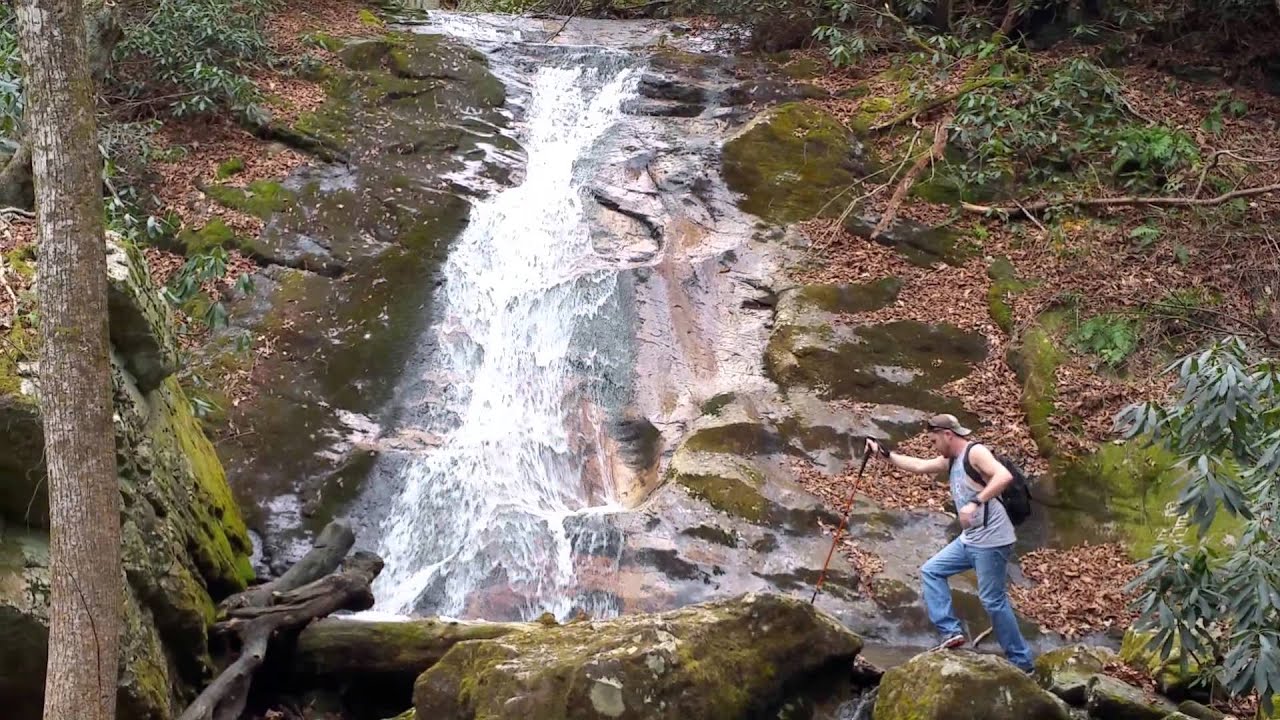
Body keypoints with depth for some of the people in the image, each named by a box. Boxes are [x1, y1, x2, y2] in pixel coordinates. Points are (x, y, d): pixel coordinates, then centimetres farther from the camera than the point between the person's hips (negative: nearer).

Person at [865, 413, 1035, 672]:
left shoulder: (975, 452, -14)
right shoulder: (950, 460, 14)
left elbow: (1004, 476, -30)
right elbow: (918, 466, 24)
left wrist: (975, 502, -38)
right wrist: (885, 454, 21)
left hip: (991, 541, -10)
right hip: (970, 539, 10)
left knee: (993, 601, -6)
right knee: (931, 571, 13)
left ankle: (1021, 663, 6)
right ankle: (951, 631, 8)